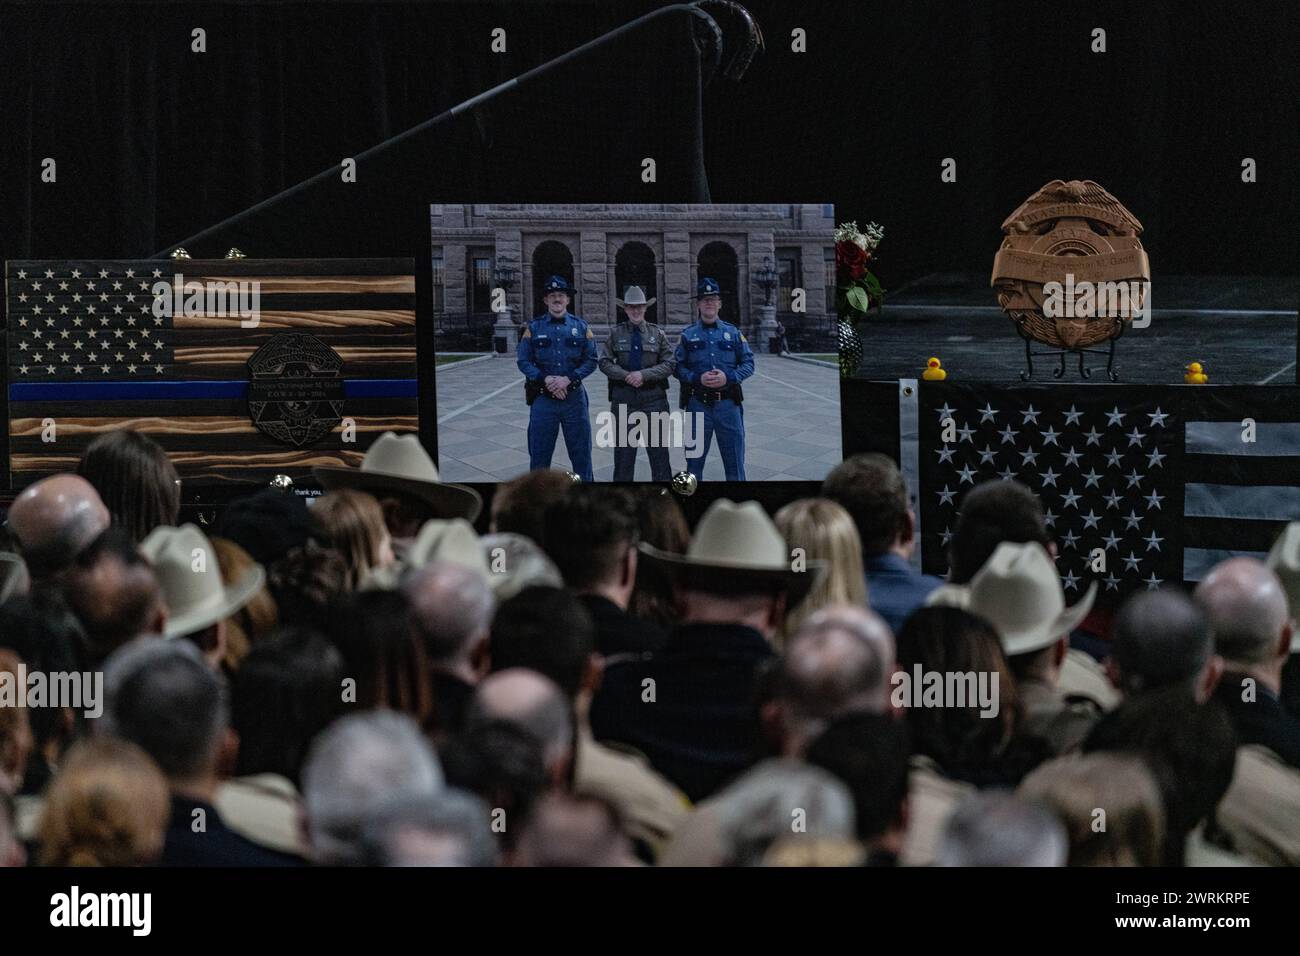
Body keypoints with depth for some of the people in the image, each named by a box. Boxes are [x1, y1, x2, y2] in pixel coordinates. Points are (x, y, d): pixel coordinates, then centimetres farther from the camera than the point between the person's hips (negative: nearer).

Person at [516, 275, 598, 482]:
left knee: (581, 451, 6)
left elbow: (591, 361, -1)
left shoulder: (581, 327, 3)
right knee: (539, 453, 4)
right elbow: (523, 361, -2)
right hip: (543, 397, 0)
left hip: (574, 397, 0)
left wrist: (568, 379, -15)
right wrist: (546, 379, -16)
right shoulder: (534, 328, 2)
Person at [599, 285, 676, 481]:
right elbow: (605, 362, 1)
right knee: (623, 454, 5)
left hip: (653, 398, -1)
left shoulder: (657, 333, 5)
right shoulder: (616, 333, 6)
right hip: (623, 397, 1)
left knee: (659, 453, -1)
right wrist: (627, 376, -13)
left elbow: (669, 364, 0)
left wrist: (644, 375, -13)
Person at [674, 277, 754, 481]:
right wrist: (698, 378, -16)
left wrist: (728, 377, -13)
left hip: (728, 403, 0)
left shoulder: (732, 332, 6)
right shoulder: (688, 335, 4)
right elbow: (677, 367, 1)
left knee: (734, 460, 4)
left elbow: (748, 364, 4)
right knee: (694, 461, 8)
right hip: (698, 404, 0)